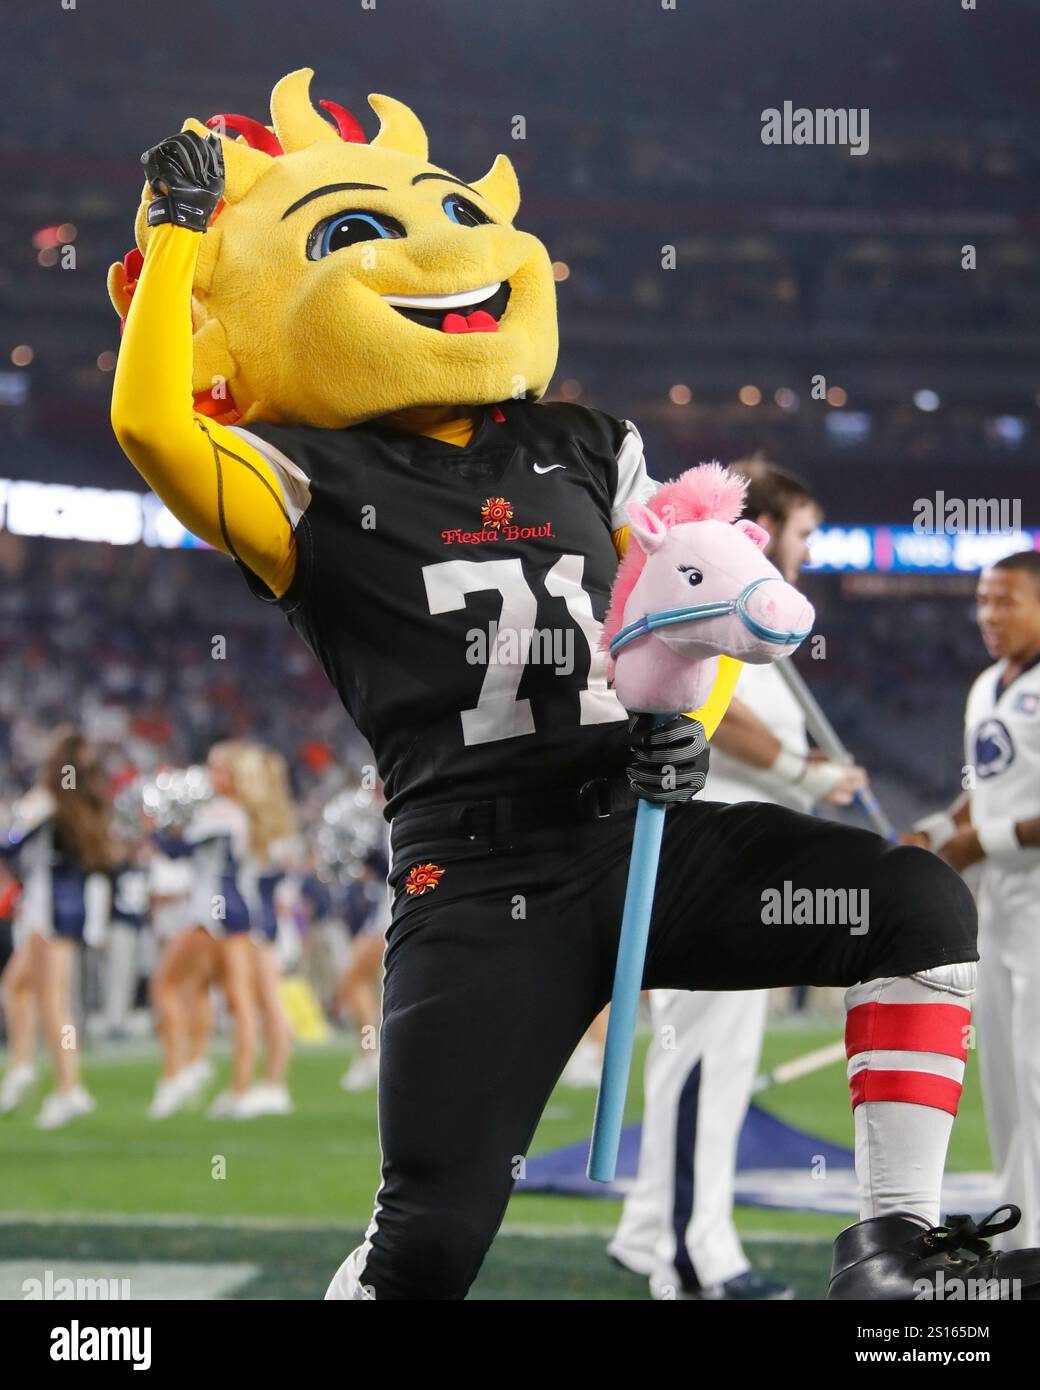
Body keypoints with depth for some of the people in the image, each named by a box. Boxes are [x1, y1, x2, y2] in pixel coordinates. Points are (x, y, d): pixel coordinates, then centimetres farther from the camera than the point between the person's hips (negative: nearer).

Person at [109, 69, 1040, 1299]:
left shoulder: (582, 455, 17)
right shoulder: (305, 483, 1)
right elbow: (151, 424, -18)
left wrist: (685, 720, 0)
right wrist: (180, 229, -9)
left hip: (644, 832, 5)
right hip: (476, 877, -5)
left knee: (920, 906, -11)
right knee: (431, 1235, -14)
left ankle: (893, 1245, -7)